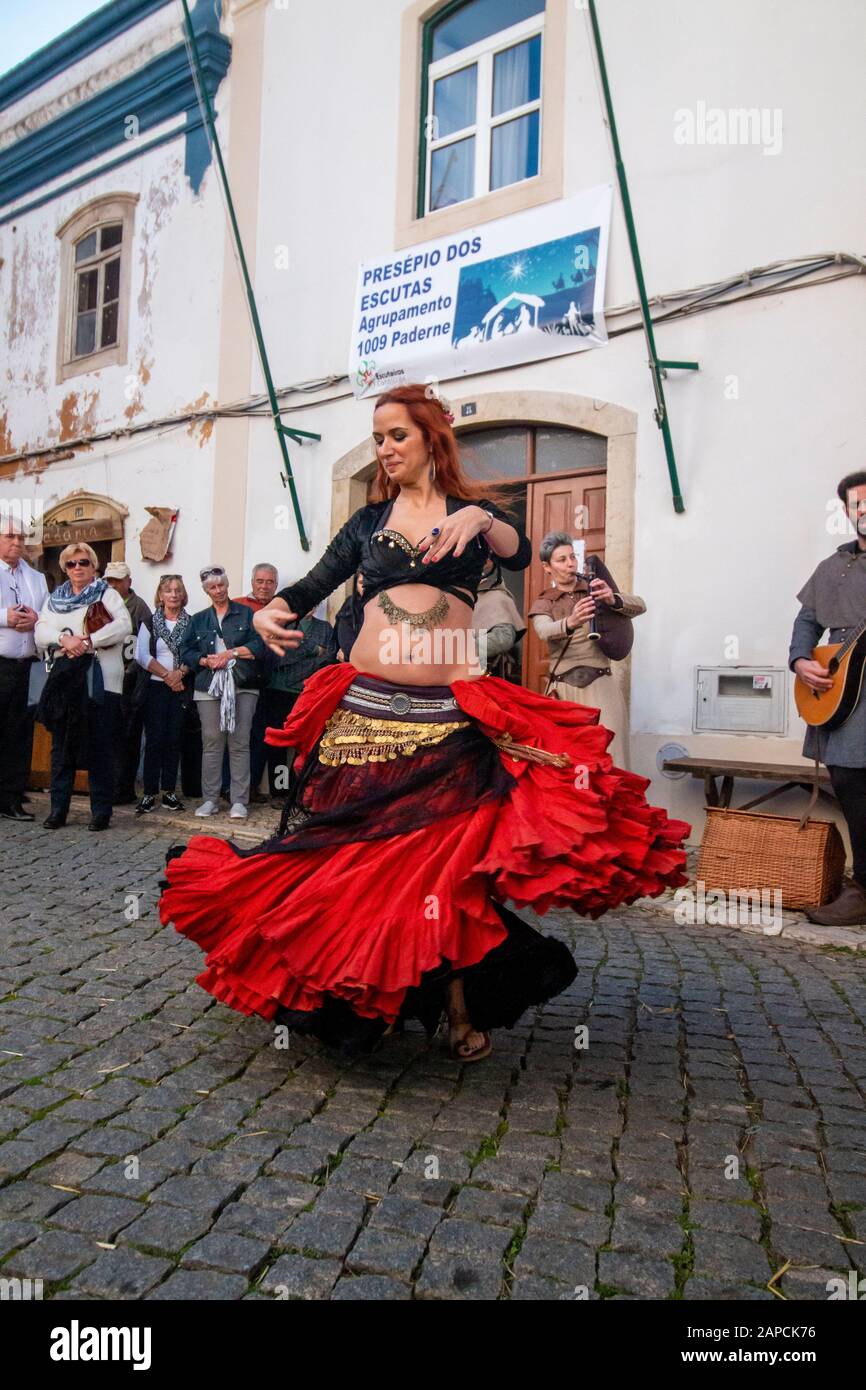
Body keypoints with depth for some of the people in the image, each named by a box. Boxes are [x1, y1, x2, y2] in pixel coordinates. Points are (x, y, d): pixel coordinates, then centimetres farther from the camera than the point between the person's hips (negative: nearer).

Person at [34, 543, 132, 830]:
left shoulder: (106, 593, 6)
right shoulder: (54, 598, 19)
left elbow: (124, 625, -9)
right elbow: (41, 631, 6)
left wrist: (88, 641, -17)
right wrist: (64, 639, -14)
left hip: (100, 680, -4)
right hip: (64, 678, 4)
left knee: (100, 746, -3)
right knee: (61, 745, 6)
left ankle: (101, 811, 3)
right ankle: (58, 809, 13)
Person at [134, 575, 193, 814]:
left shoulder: (191, 623, 8)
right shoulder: (150, 622, 5)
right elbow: (142, 655, -3)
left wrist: (180, 673, -15)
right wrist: (167, 675, -11)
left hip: (181, 687, 1)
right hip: (156, 687, -1)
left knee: (174, 739, 2)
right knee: (155, 739, -4)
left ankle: (169, 791, 9)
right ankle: (149, 793, 0)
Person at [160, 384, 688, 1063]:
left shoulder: (473, 508, 10)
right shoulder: (369, 520, 16)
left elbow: (520, 554, -10)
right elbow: (313, 585, 11)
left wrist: (480, 521, -30)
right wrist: (270, 610, -9)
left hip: (452, 715, -2)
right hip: (366, 707, 2)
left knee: (451, 857, -3)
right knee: (359, 853, 4)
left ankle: (461, 1003, 14)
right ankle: (360, 994, 24)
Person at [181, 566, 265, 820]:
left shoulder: (246, 613, 10)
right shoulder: (199, 619, 19)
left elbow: (259, 645, -1)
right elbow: (187, 653, 12)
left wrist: (230, 653, -8)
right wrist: (206, 661, -6)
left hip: (242, 687, -2)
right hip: (209, 687, 2)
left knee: (239, 743, -5)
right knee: (211, 742, -1)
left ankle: (239, 801, -2)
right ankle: (210, 800, 6)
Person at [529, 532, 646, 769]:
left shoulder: (596, 592, 13)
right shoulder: (543, 603, 9)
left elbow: (640, 606, -1)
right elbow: (545, 631, -15)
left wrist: (613, 600, -23)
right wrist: (570, 623, -38)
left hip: (600, 685, 0)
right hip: (563, 688, 0)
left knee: (607, 758, -11)